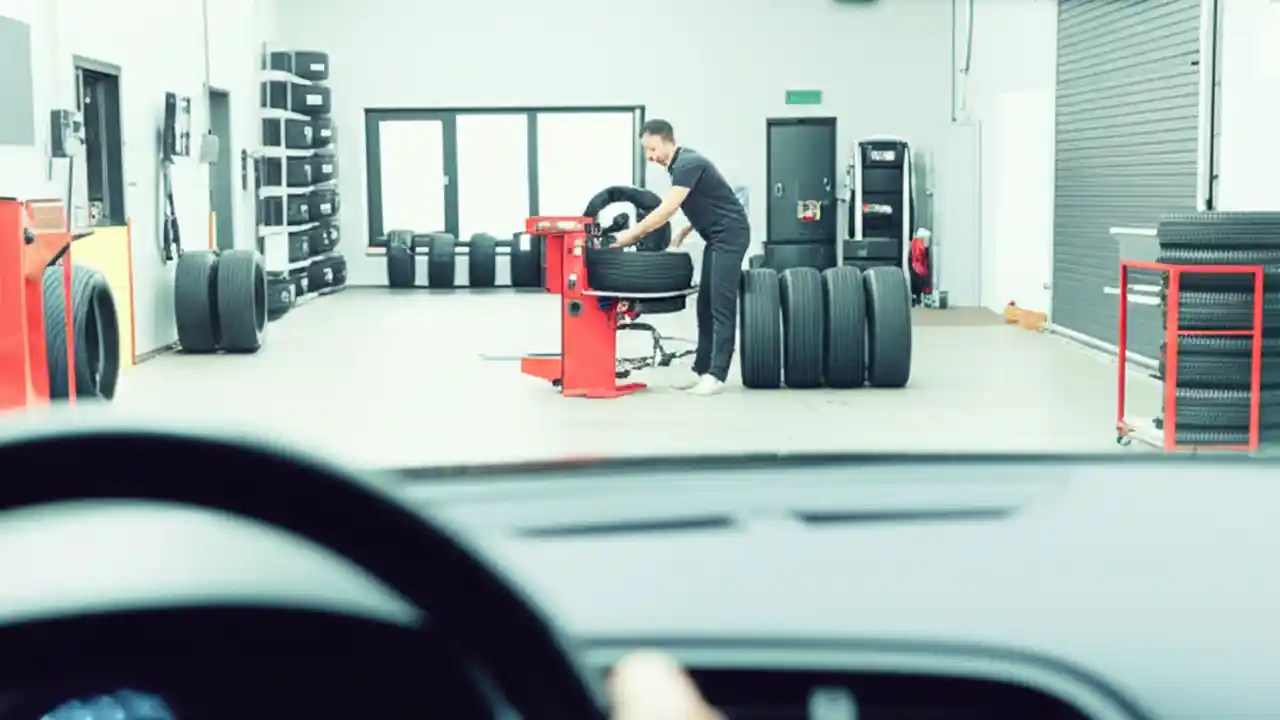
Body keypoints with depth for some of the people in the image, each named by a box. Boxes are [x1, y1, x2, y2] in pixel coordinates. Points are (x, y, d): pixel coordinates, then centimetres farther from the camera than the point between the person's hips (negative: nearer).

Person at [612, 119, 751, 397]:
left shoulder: (688, 164, -19)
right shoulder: (680, 165, 12)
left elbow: (667, 210, -25)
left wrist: (631, 235, -19)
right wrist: (682, 233, 11)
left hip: (730, 235, -10)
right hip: (716, 237, 10)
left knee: (721, 306, -12)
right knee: (706, 305, 9)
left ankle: (716, 374, -13)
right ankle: (702, 369, 12)